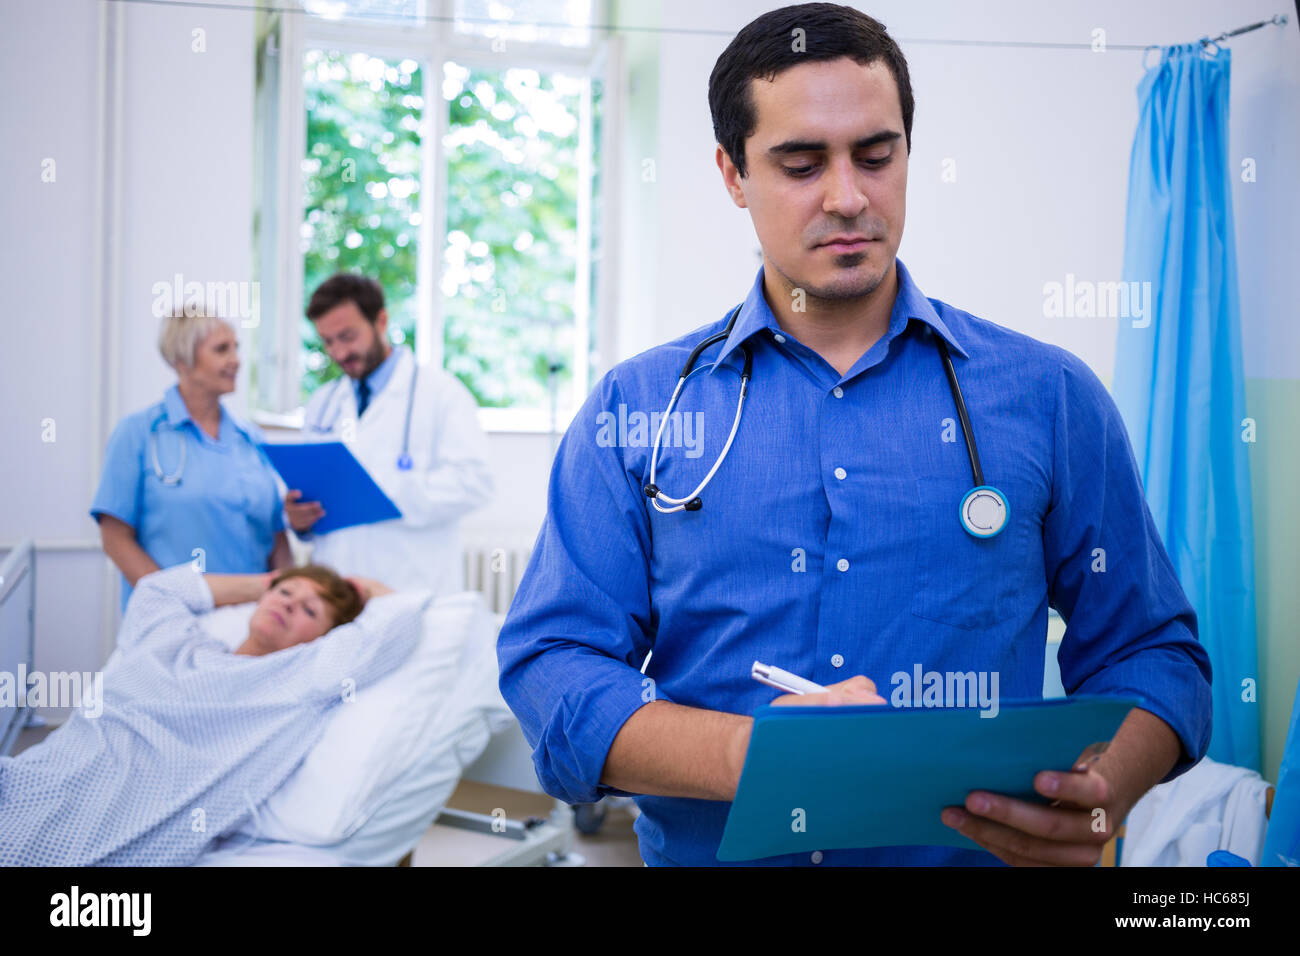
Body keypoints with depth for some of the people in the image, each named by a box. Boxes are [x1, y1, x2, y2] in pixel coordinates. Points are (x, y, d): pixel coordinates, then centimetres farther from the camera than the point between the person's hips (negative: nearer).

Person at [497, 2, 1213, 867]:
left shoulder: (1048, 397, 6)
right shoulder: (635, 408, 4)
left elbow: (1150, 651, 9)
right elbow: (549, 665, -1)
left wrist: (1103, 791, -13)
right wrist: (754, 755, -18)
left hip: (981, 850, 1)